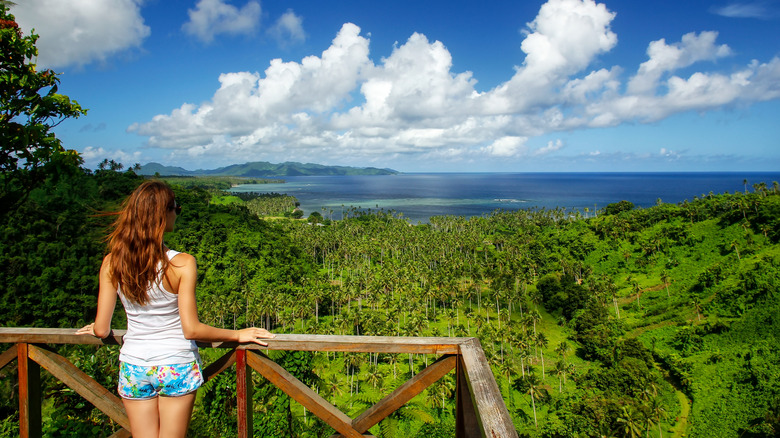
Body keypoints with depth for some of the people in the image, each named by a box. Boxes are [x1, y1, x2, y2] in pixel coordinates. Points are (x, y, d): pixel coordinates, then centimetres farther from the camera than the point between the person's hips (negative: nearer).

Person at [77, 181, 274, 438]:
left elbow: (101, 329, -3)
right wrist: (238, 335, -5)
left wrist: (95, 328, 21)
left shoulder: (112, 263, -8)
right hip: (177, 367, -3)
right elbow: (191, 329, -17)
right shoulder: (182, 264, -18)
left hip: (134, 368, 3)